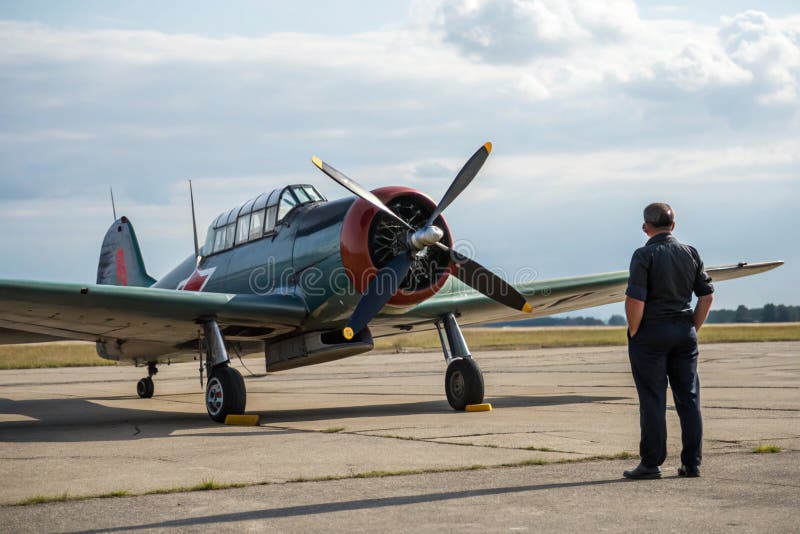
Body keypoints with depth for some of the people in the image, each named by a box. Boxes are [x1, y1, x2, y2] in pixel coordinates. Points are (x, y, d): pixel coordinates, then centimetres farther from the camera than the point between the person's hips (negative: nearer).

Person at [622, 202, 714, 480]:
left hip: (650, 333, -5)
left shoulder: (645, 255, -10)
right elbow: (707, 295, 8)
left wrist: (634, 332, -5)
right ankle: (692, 463, 10)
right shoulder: (690, 253, 7)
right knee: (688, 399, 7)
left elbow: (635, 300, -18)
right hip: (684, 333, 5)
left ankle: (651, 464, 2)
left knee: (653, 400, -1)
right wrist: (692, 329, 14)